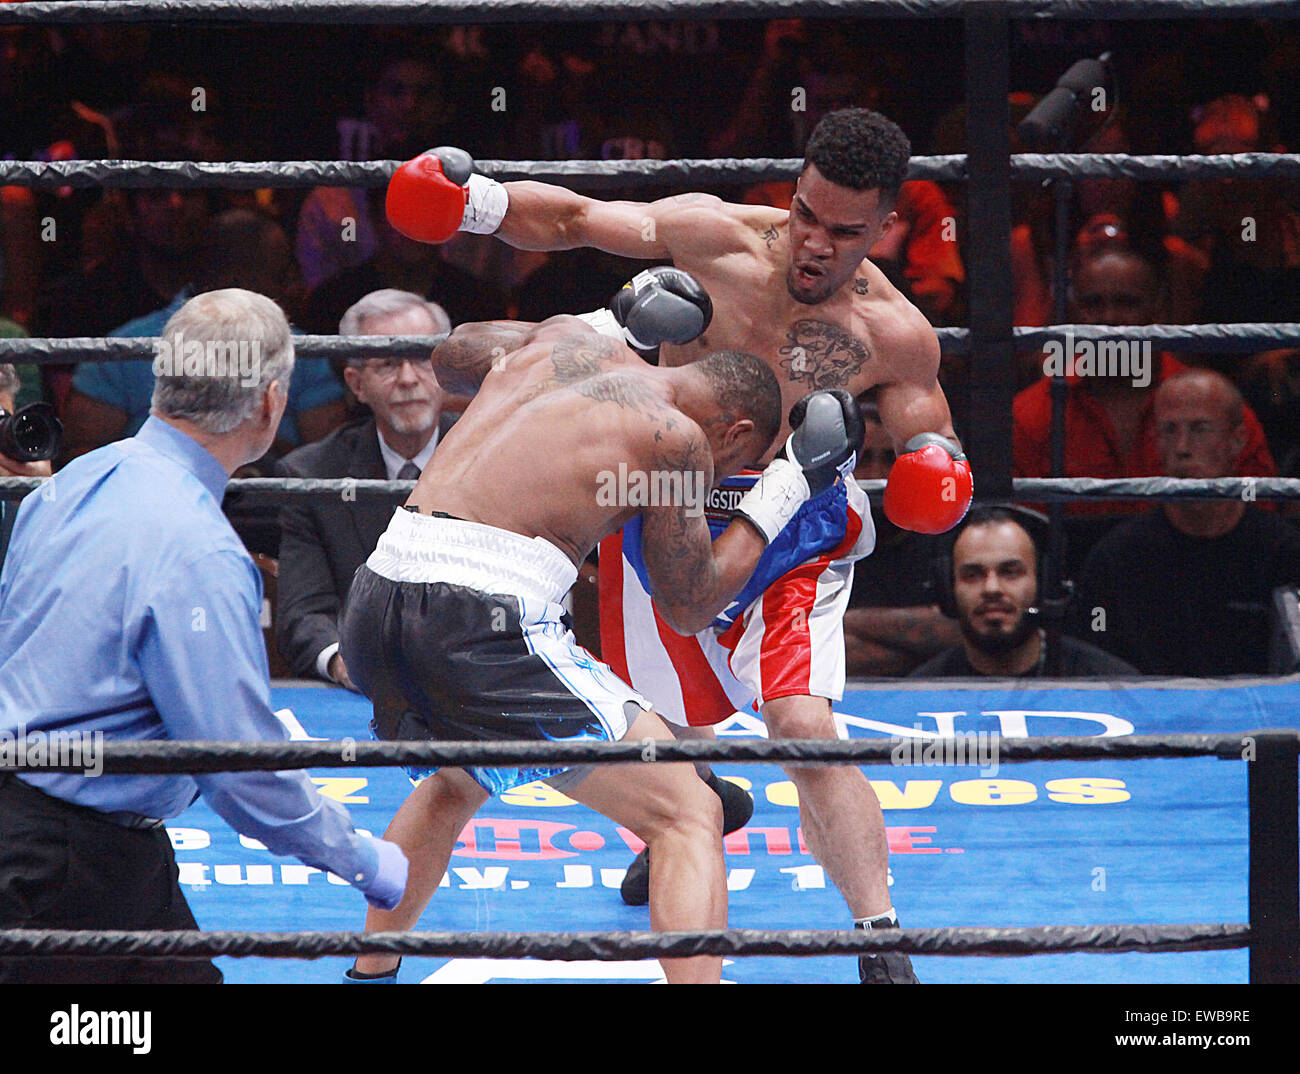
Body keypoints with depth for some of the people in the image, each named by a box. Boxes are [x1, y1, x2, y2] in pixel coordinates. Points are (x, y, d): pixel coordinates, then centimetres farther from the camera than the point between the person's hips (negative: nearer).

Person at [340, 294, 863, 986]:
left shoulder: (564, 340, 21)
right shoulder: (675, 436, 2)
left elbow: (452, 355, 43)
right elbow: (689, 608, 12)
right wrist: (785, 488, 20)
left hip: (376, 596, 8)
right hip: (483, 615, -8)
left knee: (456, 781, 39)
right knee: (688, 814, -1)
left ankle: (370, 973, 43)